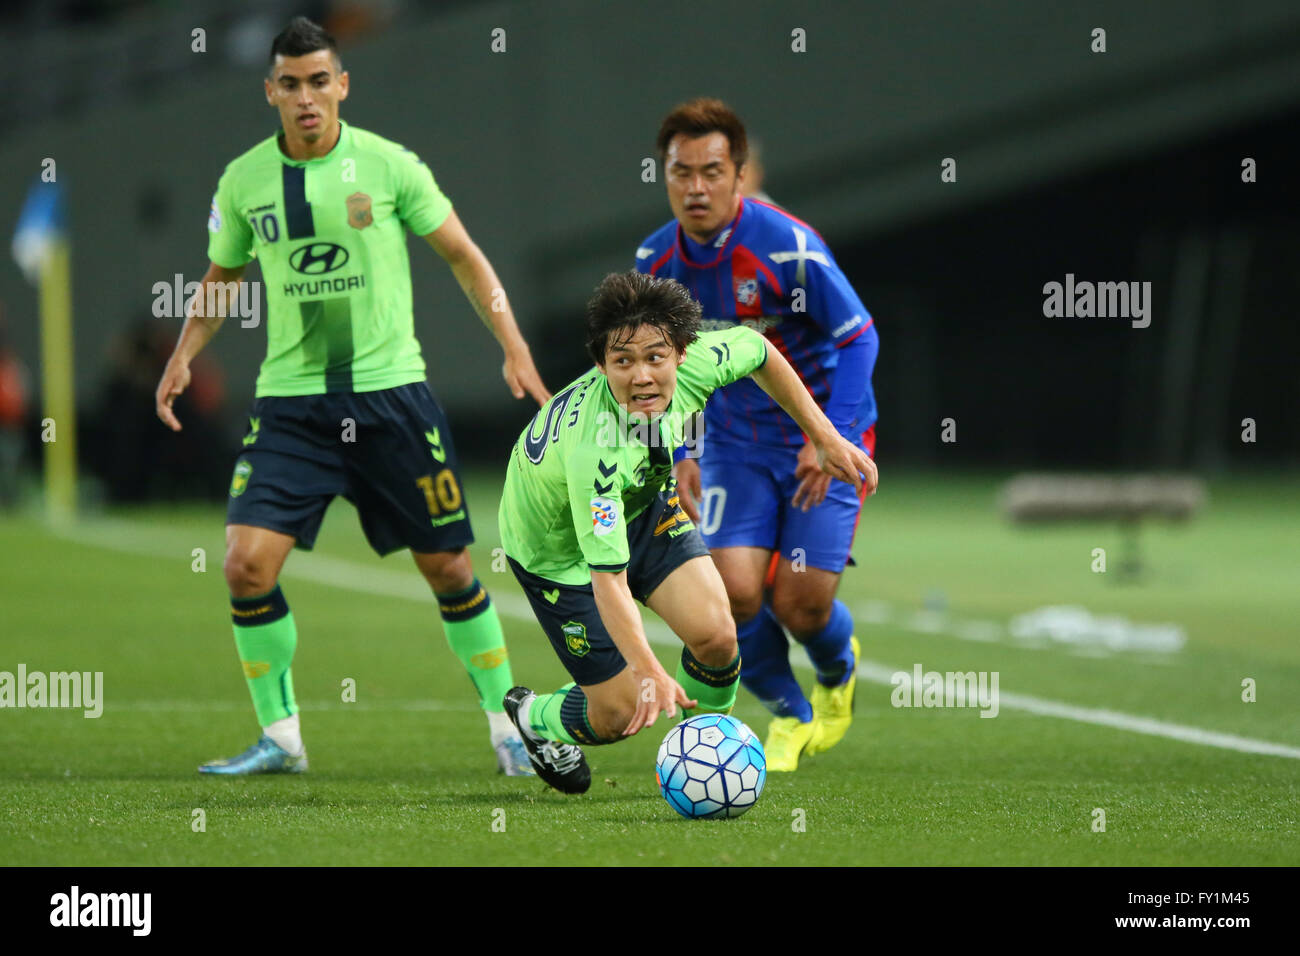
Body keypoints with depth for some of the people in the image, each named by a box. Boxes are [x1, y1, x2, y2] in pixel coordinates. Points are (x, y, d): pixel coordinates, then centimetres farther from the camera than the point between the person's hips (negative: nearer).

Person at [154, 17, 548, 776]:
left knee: (448, 567, 3)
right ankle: (281, 736, 2)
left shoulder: (389, 165, -4)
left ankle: (506, 724, 21)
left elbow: (463, 256, 5)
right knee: (248, 563, -12)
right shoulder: (244, 181, 2)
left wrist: (515, 349, -3)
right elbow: (222, 279, 18)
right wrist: (184, 355, 3)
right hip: (291, 400, 2)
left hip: (392, 392, -1)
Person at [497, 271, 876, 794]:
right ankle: (533, 717, 30)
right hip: (559, 549, -5)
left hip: (643, 506, 5)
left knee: (714, 634, -15)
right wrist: (650, 674, -55)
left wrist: (824, 437, -1)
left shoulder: (692, 366, -27)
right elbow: (608, 580, -44)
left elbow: (758, 352, -2)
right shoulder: (593, 451, -44)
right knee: (620, 713, -5)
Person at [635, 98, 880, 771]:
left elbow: (859, 338, -15)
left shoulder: (790, 249, -23)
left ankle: (839, 671, 31)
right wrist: (679, 455, 3)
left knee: (799, 603, -8)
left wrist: (829, 439, -22)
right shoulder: (657, 261, -6)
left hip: (823, 441, -4)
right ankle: (789, 715, 16)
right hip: (734, 443, 4)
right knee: (735, 590, -13)